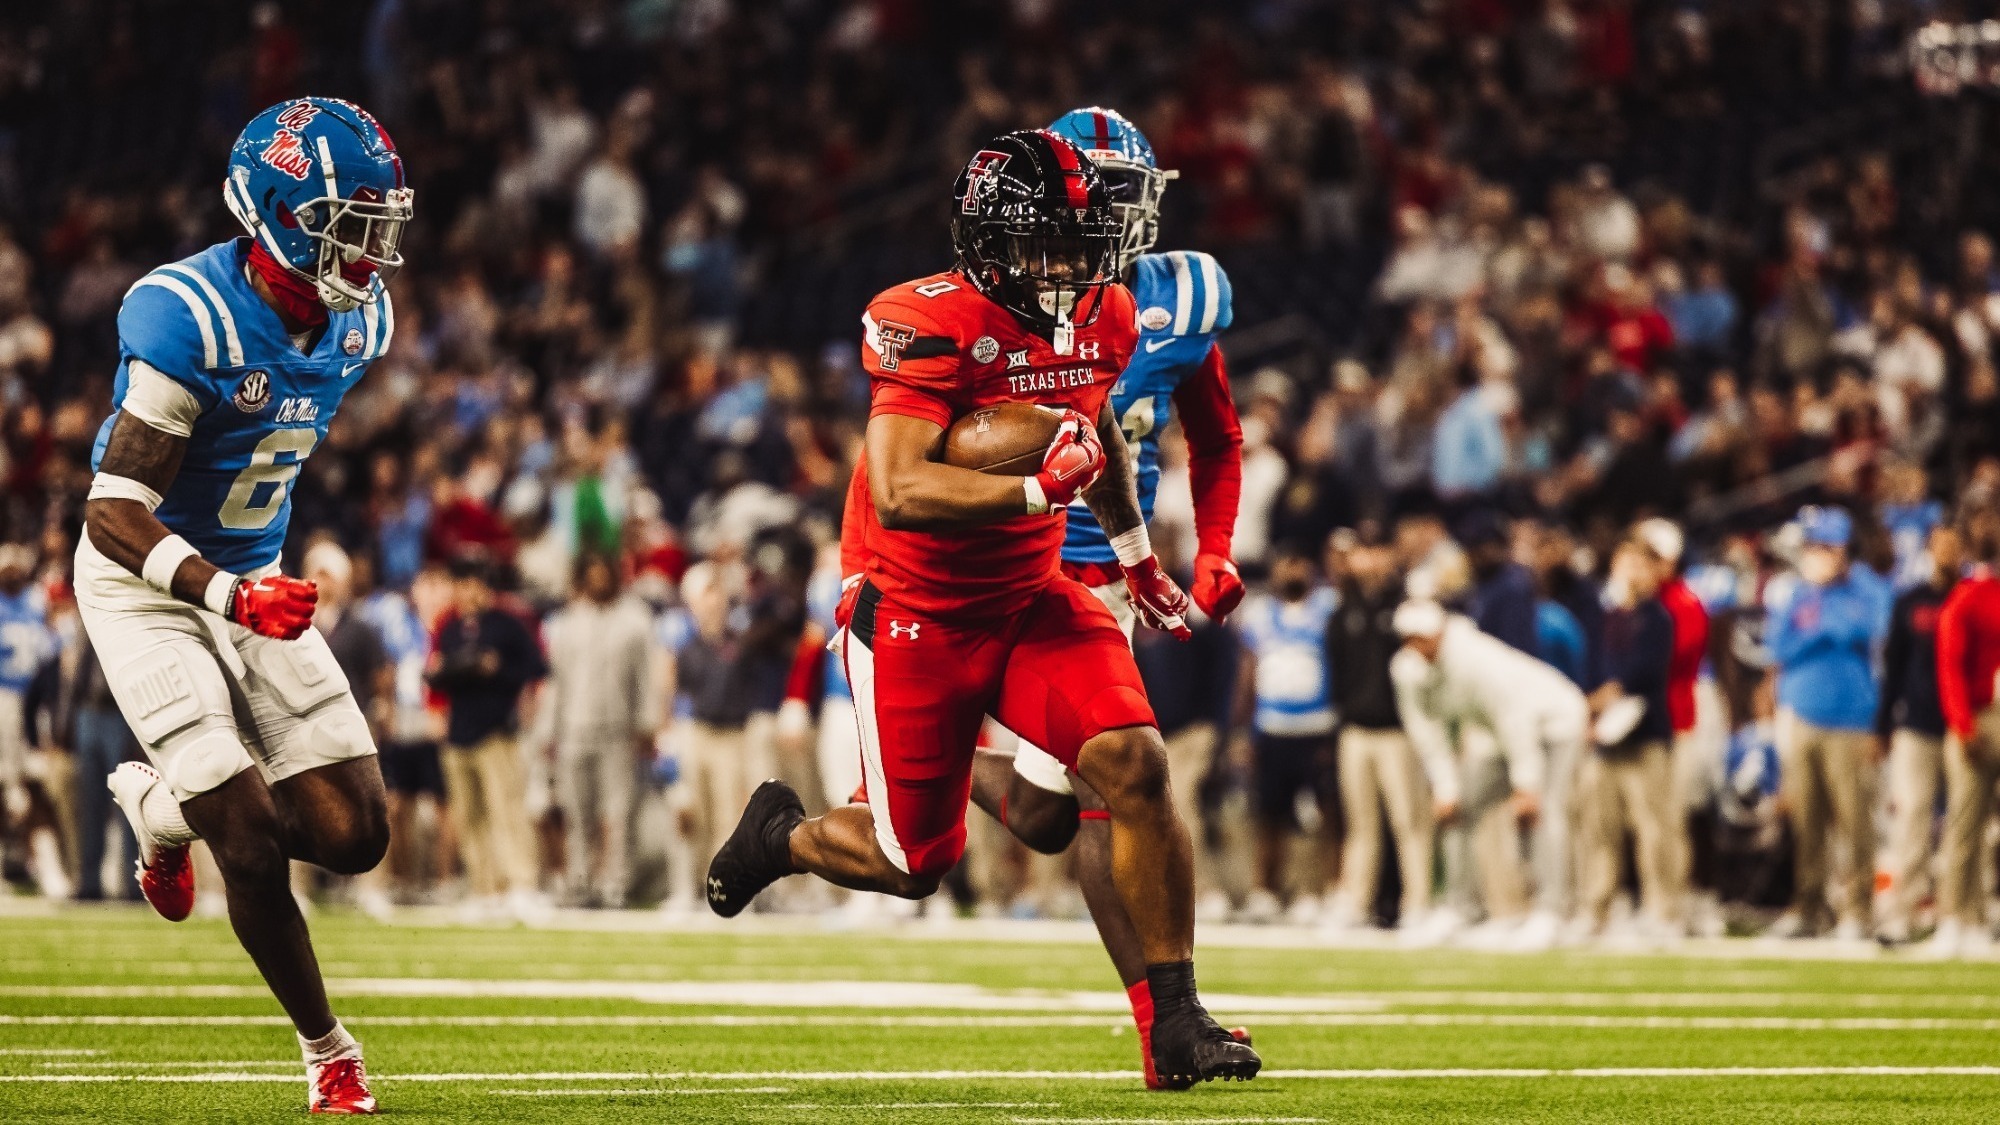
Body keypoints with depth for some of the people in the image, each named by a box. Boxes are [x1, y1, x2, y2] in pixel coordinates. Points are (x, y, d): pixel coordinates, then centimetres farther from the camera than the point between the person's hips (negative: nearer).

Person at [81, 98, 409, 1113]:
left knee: (352, 835, 0)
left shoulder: (355, 322, -6)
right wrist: (228, 595, -41)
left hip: (253, 578, 6)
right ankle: (324, 1047, 11)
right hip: (146, 584, -6)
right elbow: (114, 514, -28)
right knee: (253, 846, -11)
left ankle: (162, 808, 27)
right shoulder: (190, 319, -28)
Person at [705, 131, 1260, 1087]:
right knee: (913, 863, 3)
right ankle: (779, 835, 38)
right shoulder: (931, 327, -24)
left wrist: (1135, 554, 29)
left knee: (1137, 767, -16)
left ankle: (1176, 1022, -8)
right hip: (915, 614, -5)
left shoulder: (1103, 318, -2)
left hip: (1031, 597, 5)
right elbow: (899, 494, -33)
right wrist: (1040, 488, -36)